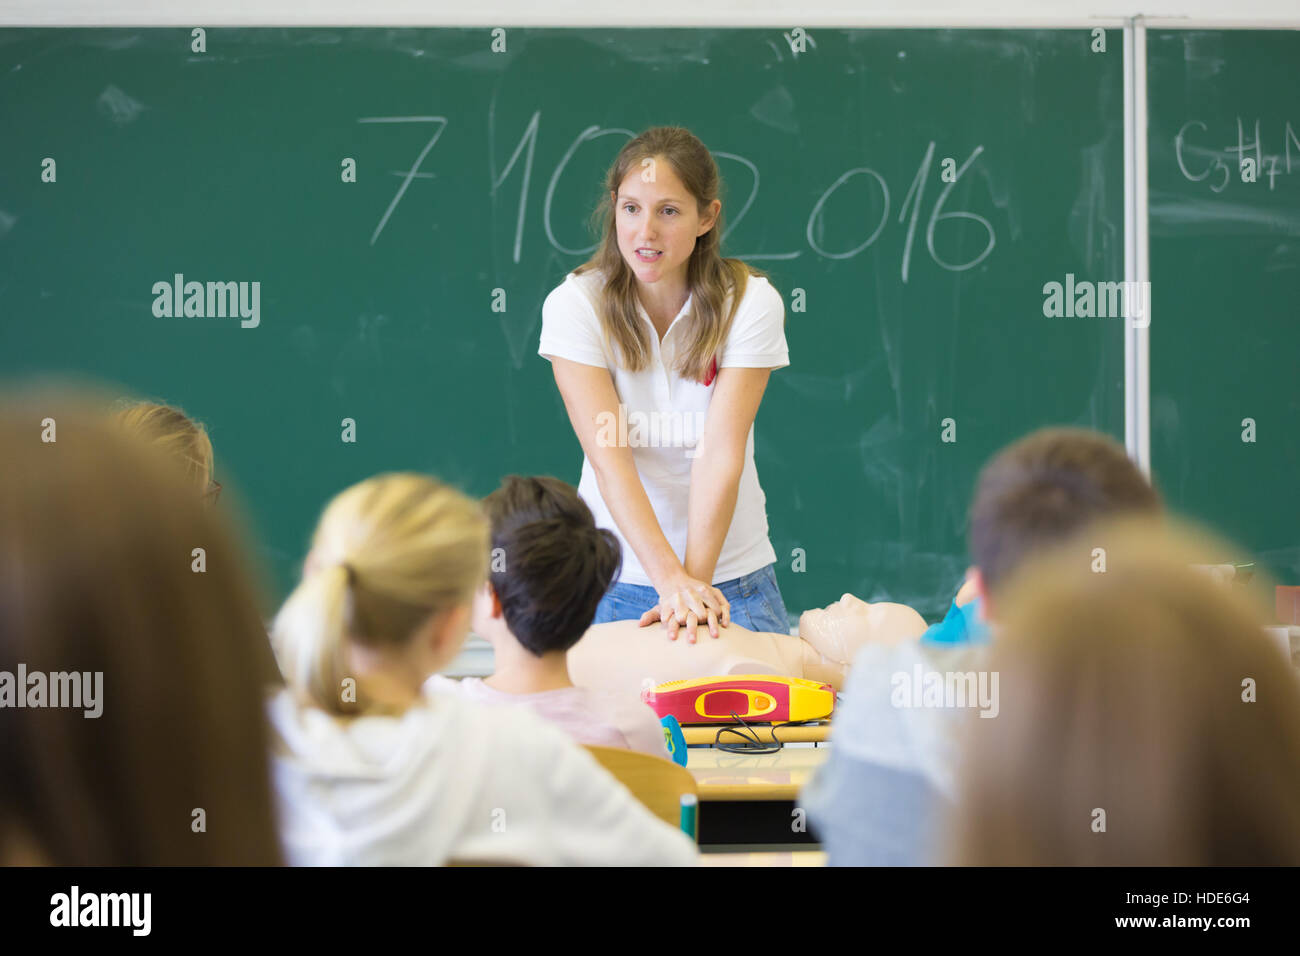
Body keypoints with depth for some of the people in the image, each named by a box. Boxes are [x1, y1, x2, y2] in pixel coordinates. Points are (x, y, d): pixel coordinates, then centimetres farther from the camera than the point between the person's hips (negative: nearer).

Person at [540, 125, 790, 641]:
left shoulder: (751, 302, -9)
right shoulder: (574, 305, -10)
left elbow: (721, 451, -17)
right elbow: (608, 455, -20)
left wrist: (695, 581, -29)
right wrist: (670, 578, -31)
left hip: (733, 574, 0)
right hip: (615, 575, 0)